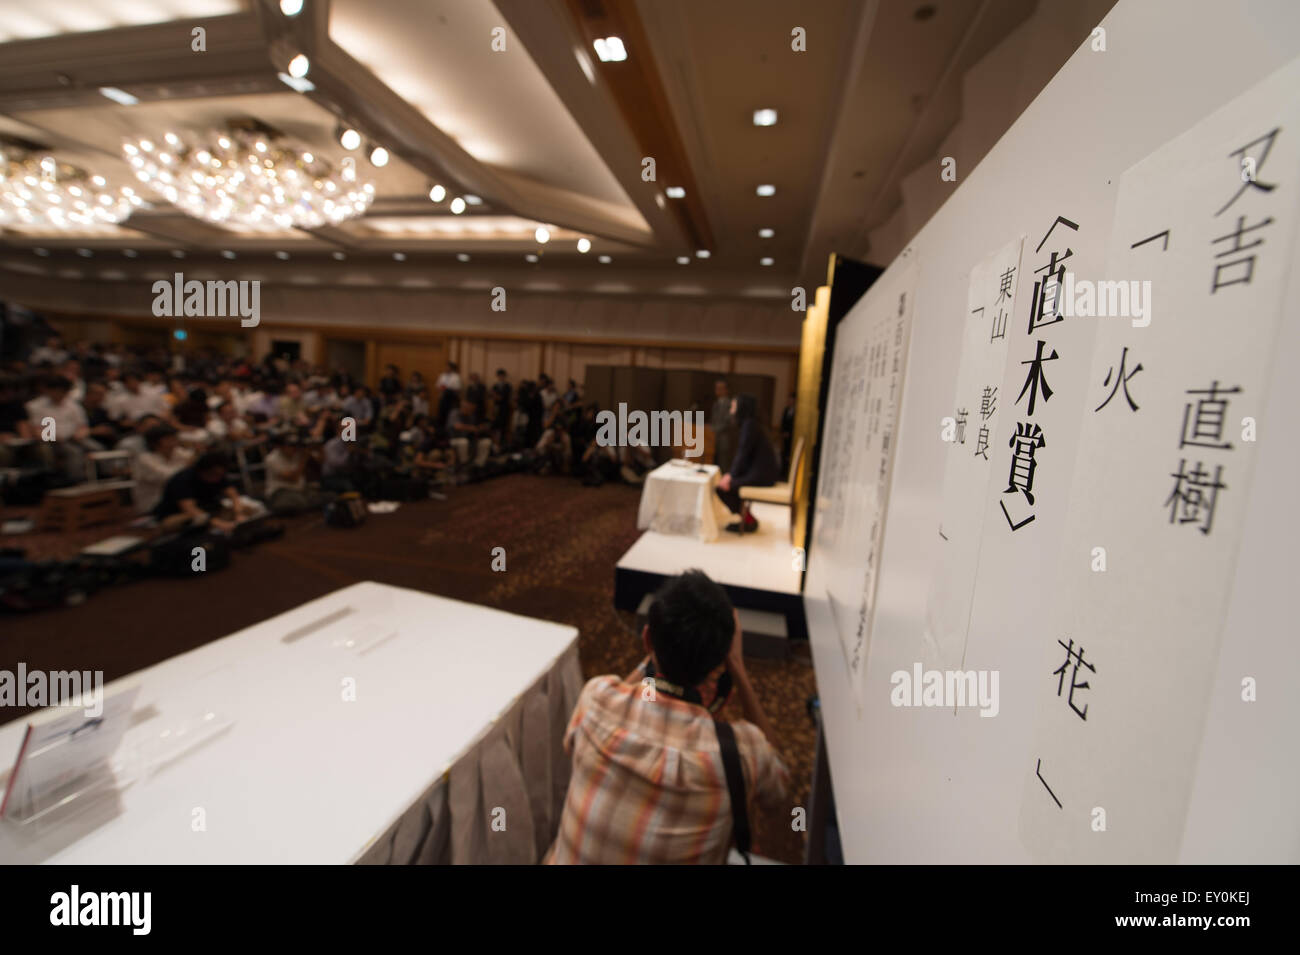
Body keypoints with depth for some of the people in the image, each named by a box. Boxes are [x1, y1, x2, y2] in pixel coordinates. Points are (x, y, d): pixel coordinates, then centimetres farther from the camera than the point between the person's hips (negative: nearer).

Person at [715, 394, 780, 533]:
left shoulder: (749, 425, -14)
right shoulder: (748, 424, 15)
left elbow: (743, 454, -17)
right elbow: (741, 454, 15)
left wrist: (731, 477, -12)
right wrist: (731, 474, 7)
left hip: (761, 475, -10)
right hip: (758, 472, 10)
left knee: (723, 488, -12)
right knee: (727, 482, 14)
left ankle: (748, 521, 3)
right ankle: (746, 518, 17)